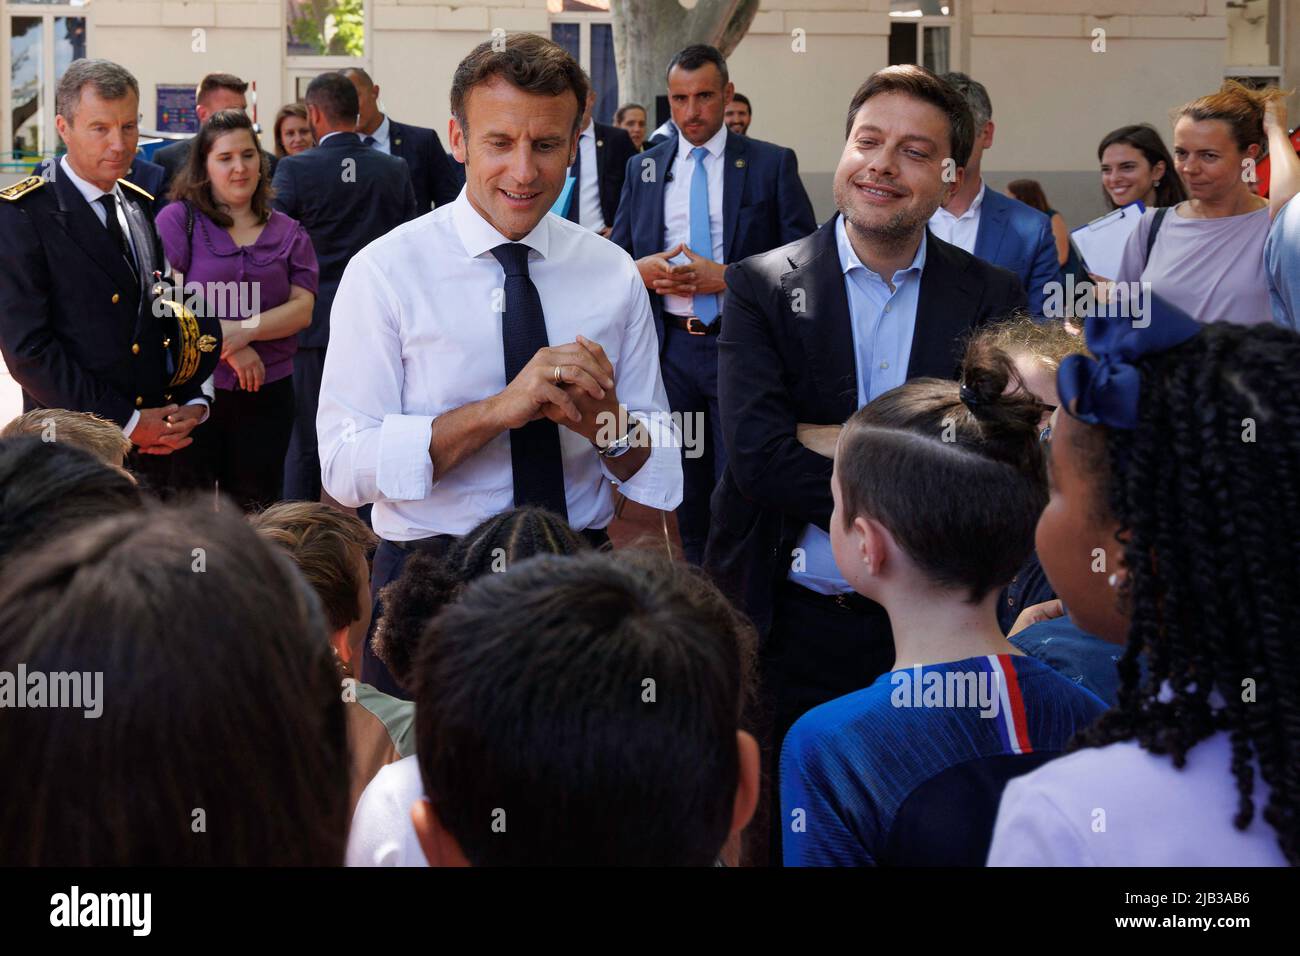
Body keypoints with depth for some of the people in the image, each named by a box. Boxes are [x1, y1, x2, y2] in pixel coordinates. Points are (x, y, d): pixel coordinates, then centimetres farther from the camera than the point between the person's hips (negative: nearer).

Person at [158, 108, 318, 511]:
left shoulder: (288, 233, 9)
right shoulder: (179, 220, 0)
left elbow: (302, 308, -1)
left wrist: (247, 330, -17)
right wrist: (228, 344, -14)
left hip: (267, 392, 3)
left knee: (254, 511, 9)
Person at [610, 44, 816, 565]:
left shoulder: (773, 164, 0)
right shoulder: (643, 168, 10)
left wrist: (727, 277, -15)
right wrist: (640, 269, -7)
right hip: (671, 347, 3)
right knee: (686, 487, 11)